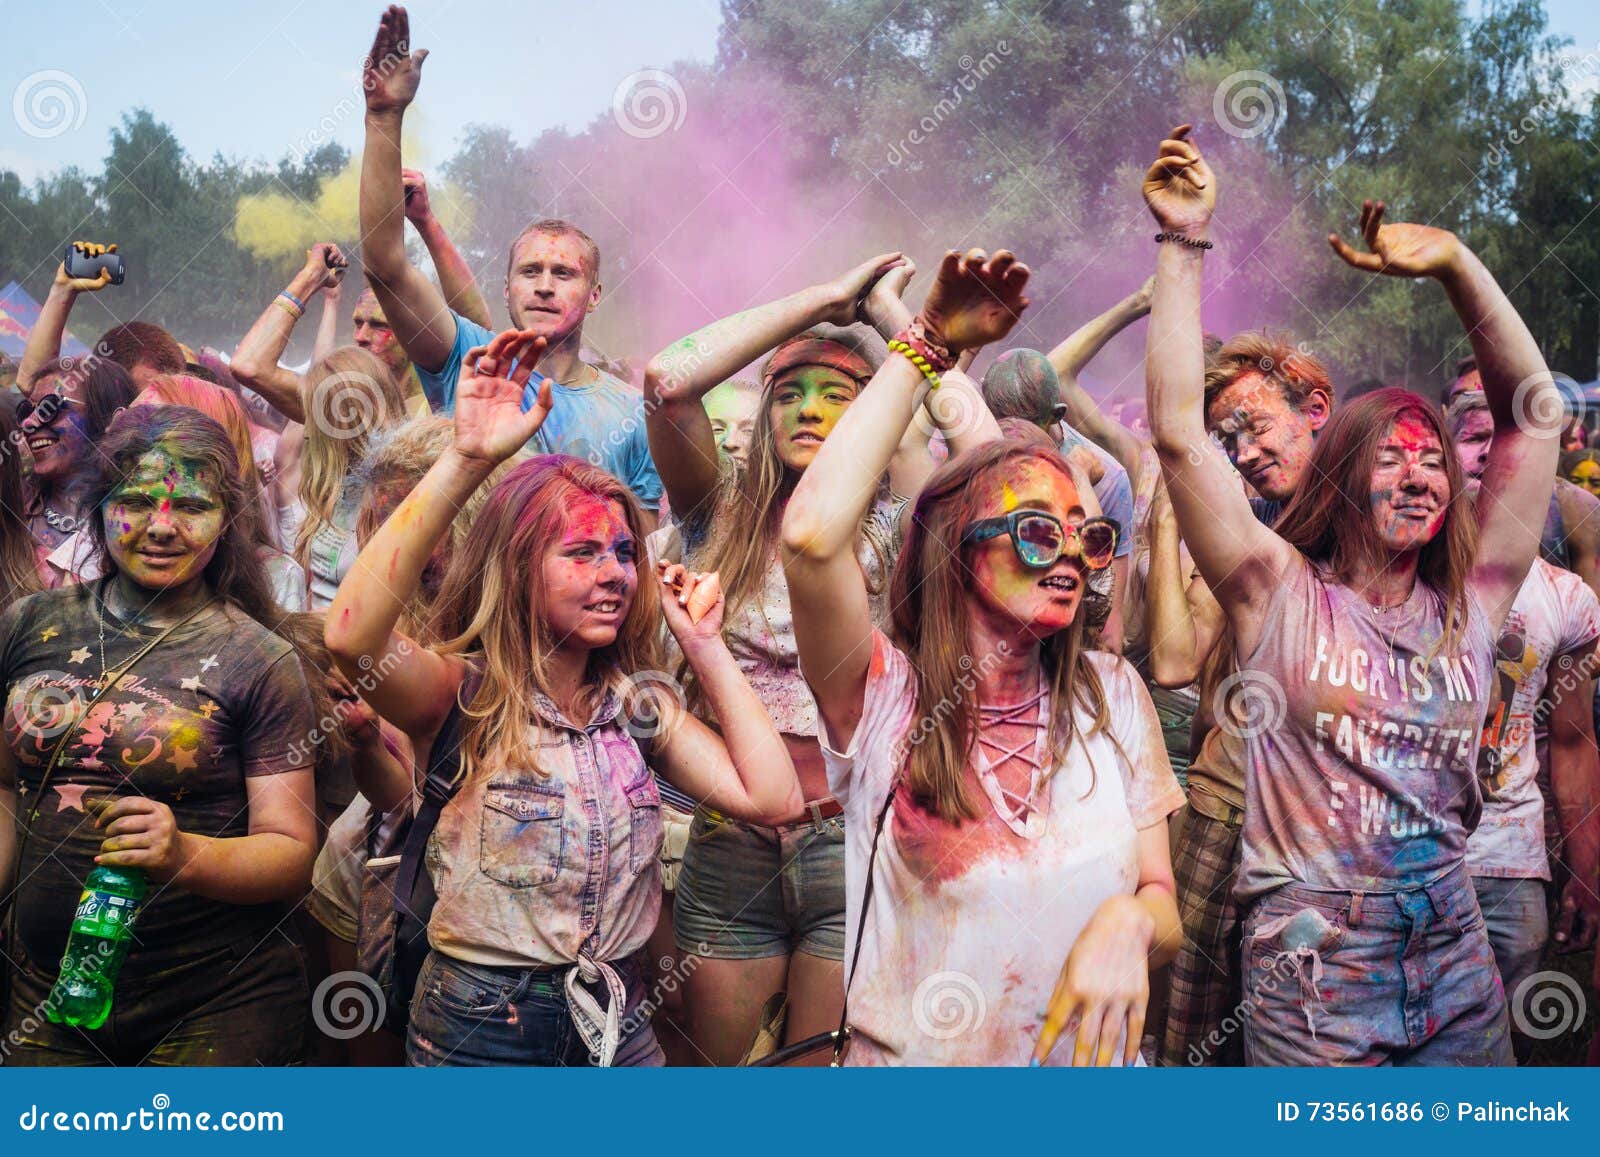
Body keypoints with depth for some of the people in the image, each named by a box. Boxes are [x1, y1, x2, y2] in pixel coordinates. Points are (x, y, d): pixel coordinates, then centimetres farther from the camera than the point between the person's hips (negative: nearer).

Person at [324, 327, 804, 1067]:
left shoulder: (638, 704, 2)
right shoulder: (464, 694, -12)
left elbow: (773, 798, -8)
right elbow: (352, 635, -33)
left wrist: (705, 645, -3)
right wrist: (467, 461, -35)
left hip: (615, 1020, 4)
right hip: (478, 1029, -4)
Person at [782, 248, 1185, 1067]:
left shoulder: (1111, 694, 4)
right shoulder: (884, 697, -6)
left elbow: (1163, 904, 8)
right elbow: (812, 534, -23)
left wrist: (1130, 922, -15)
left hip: (1091, 1058, 3)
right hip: (909, 1058, -3)